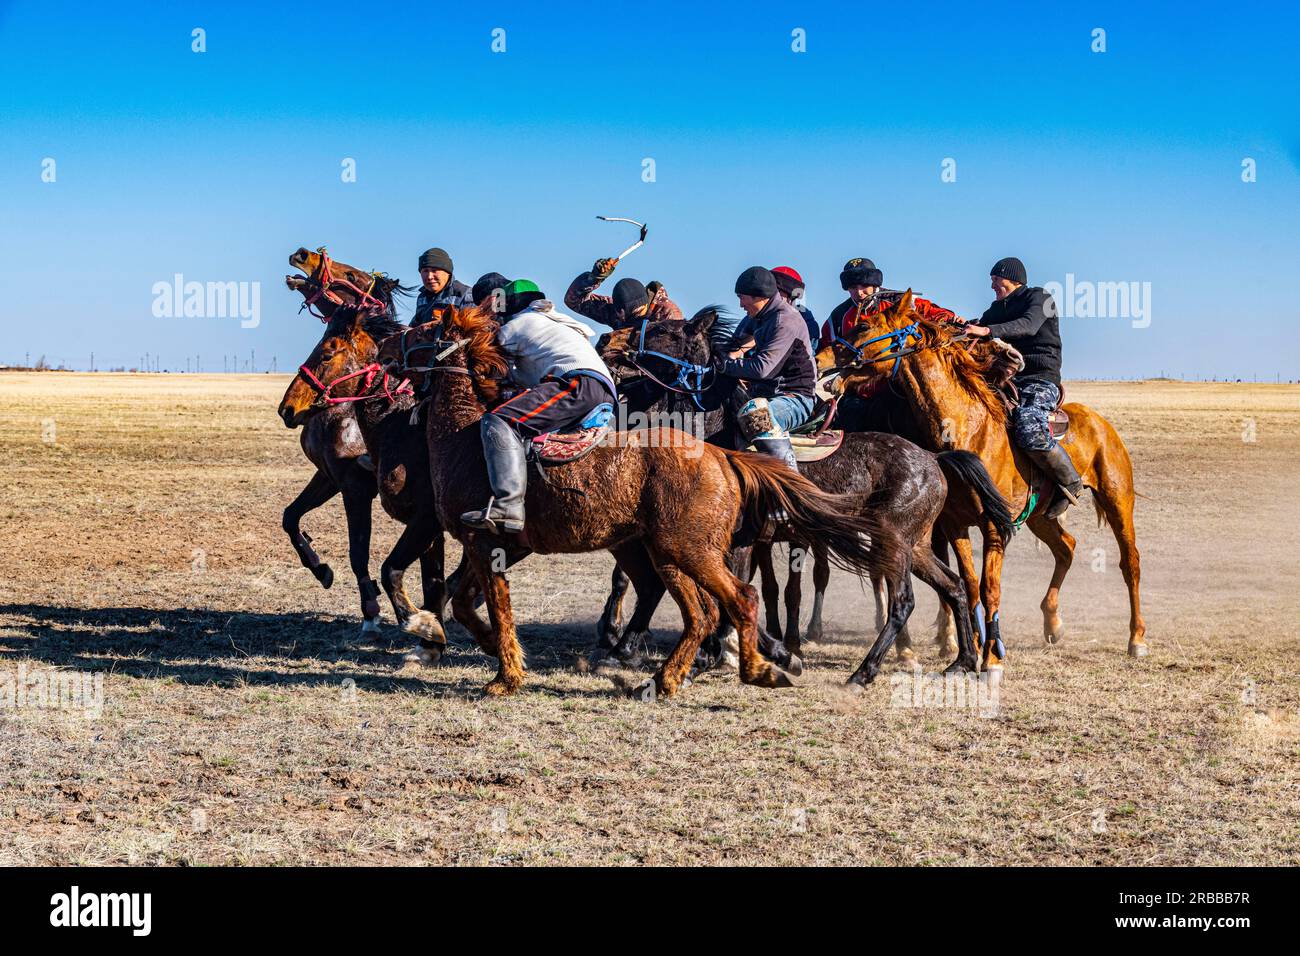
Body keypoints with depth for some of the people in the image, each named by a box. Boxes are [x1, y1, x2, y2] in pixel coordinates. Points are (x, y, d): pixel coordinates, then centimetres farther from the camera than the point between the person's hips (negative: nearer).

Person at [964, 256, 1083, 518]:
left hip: (1041, 380, -8)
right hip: (1006, 380, 8)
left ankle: (1071, 483, -13)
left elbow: (1028, 325, -19)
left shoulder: (1040, 298, 1)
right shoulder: (996, 309, 23)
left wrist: (987, 330, -32)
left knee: (1030, 433, -35)